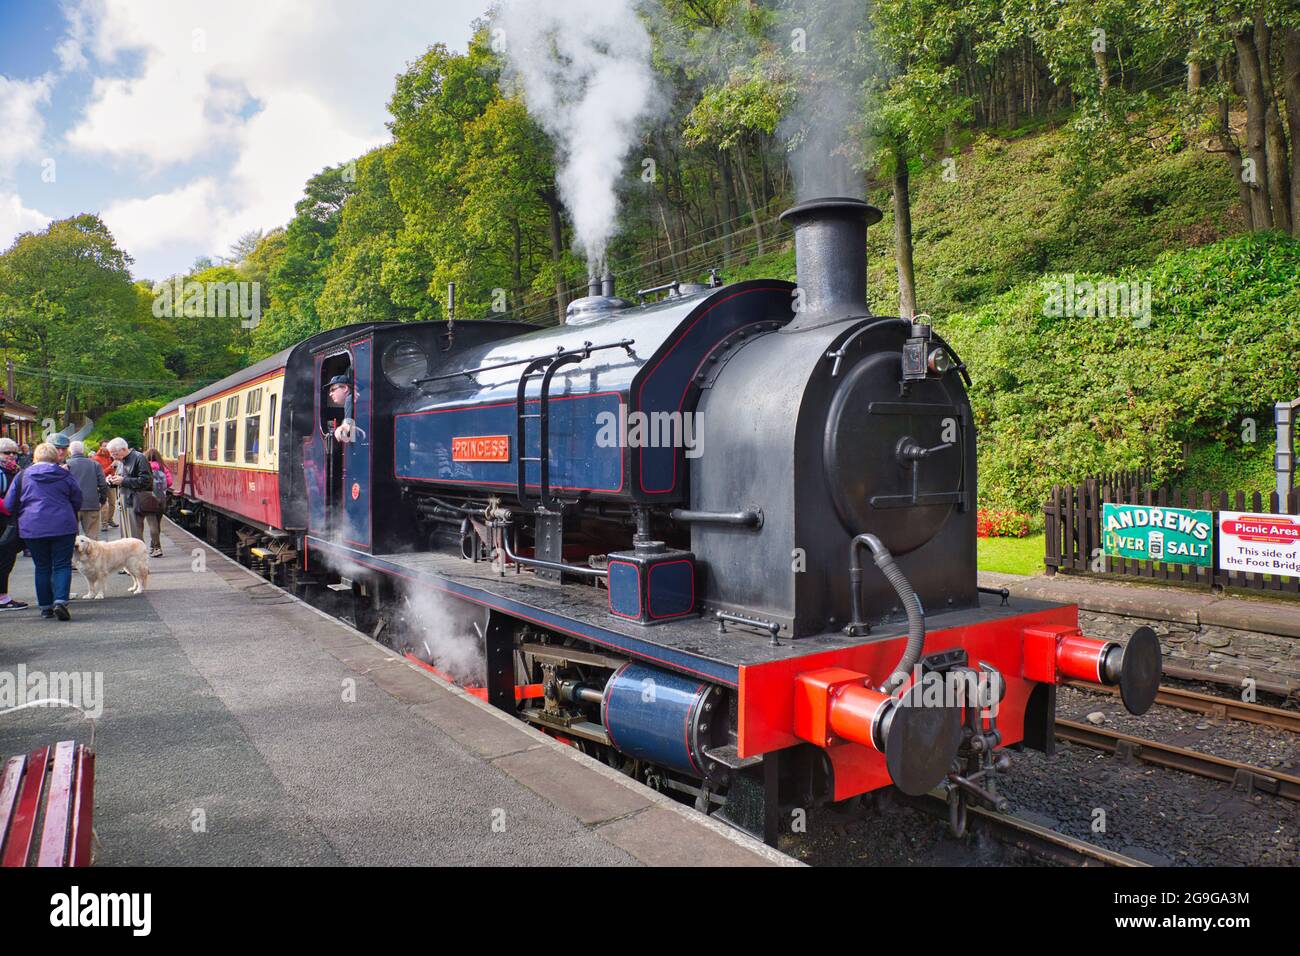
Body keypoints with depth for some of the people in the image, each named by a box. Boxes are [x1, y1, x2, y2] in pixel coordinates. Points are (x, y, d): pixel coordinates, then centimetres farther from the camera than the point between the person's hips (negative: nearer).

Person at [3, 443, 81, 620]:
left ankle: (46, 606, 14)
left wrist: (23, 516, 26)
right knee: (62, 565, 2)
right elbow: (77, 502, 10)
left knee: (42, 567, 11)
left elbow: (9, 505, 7)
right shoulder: (65, 475, 3)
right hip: (63, 526, -1)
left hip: (32, 528, 1)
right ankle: (60, 600, -16)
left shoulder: (23, 476, 3)